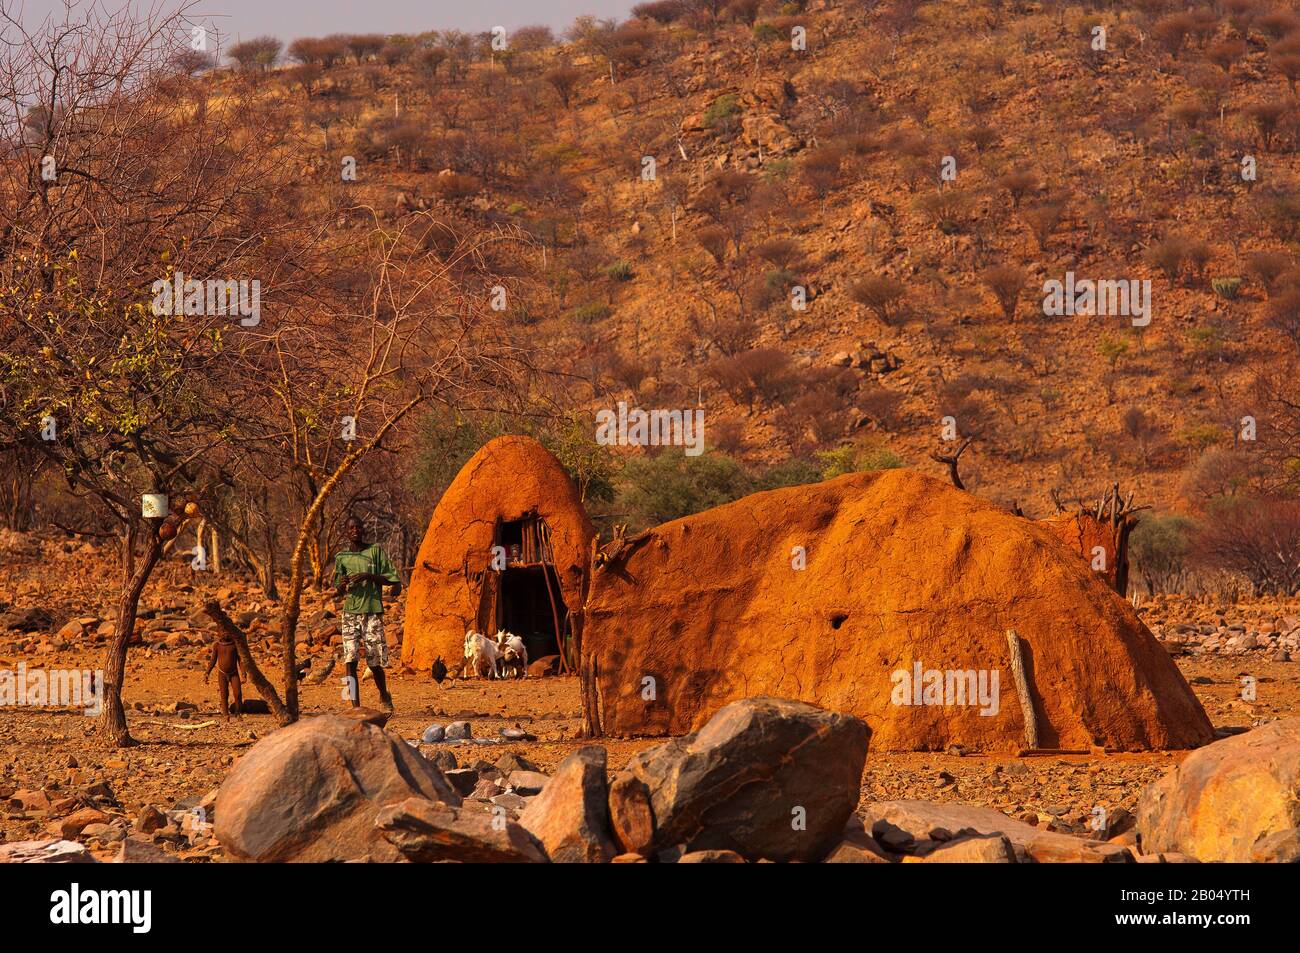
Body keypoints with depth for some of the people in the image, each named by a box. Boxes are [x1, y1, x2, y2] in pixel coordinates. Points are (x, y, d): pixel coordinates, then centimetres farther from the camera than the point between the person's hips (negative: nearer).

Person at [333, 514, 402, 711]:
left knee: (375, 660, 2)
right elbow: (337, 593, 14)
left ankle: (384, 695, 29)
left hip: (373, 611, -2)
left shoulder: (376, 551, 4)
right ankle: (355, 706, -11)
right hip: (350, 612, 2)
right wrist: (342, 586, -10)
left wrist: (368, 576, -13)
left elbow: (390, 579, 1)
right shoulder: (341, 558, 10)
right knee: (350, 658, -11)